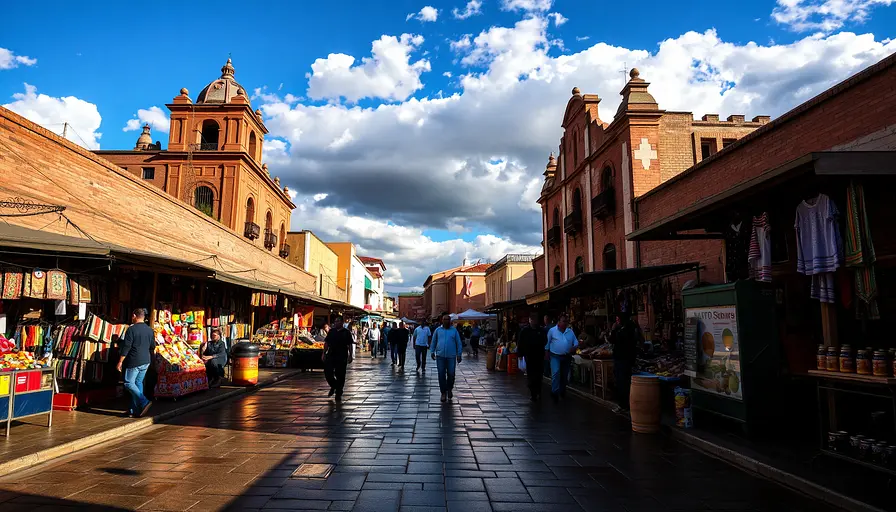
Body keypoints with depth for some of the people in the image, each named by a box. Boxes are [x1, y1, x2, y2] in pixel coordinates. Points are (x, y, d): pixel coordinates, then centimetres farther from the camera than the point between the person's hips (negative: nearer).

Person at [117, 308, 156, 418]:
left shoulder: (131, 329, -12)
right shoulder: (150, 330, 9)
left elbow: (126, 347, -14)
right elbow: (153, 348, 16)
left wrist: (120, 362, -8)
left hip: (134, 362, -7)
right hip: (146, 362, 7)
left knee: (129, 383, 0)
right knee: (138, 383, 12)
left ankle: (144, 402, -15)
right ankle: (135, 410, 13)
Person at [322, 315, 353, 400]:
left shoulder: (346, 332, 1)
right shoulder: (331, 331, 8)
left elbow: (349, 345, 0)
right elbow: (326, 343, 11)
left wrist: (350, 355, -6)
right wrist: (324, 353, 4)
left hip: (342, 357, -3)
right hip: (331, 355, 3)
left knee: (340, 375, 2)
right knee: (327, 372, -1)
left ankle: (338, 393, 13)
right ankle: (333, 386, 26)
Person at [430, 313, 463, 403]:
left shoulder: (454, 330, 4)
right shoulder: (438, 330, 6)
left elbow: (459, 343, 6)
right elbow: (434, 341, 14)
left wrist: (459, 354, 2)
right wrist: (433, 352, 10)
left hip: (451, 356, -1)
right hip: (440, 356, 1)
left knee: (451, 374, 2)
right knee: (441, 375, 1)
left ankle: (450, 389, 27)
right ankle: (443, 392, 13)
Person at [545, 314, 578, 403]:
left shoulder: (570, 332, 5)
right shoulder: (552, 330, -4)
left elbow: (576, 342, 9)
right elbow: (547, 342, 2)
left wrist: (574, 347, -12)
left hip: (567, 357, 4)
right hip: (555, 356, -4)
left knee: (564, 375, 15)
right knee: (555, 373, -19)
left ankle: (562, 391, 33)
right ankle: (555, 392, -16)